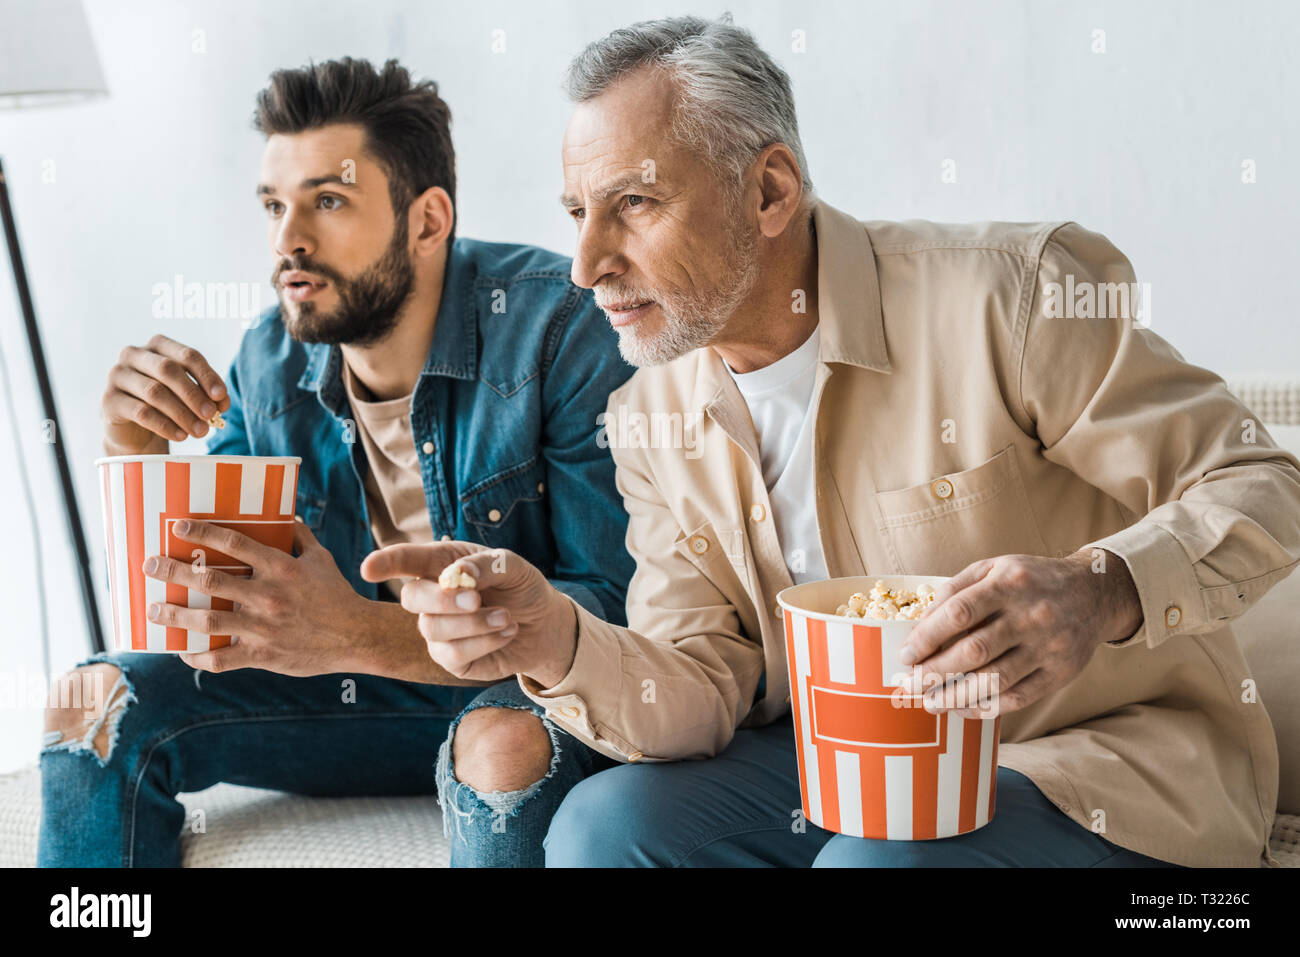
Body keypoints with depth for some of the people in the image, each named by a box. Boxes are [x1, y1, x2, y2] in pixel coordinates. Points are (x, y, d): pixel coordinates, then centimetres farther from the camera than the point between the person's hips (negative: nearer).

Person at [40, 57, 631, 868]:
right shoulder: (271, 362, -2)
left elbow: (619, 608, -25)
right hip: (370, 688, 5)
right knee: (97, 704, -8)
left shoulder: (558, 324, -21)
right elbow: (189, 600, 5)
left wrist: (361, 634, -37)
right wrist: (135, 453, -16)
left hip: (533, 687, -5)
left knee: (505, 743, -38)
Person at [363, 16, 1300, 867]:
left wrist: (1100, 591, -34)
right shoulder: (652, 416, 0)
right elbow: (708, 693, -3)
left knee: (881, 858, -32)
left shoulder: (1007, 294, -19)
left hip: (1112, 747, -4)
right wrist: (558, 642, -24)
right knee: (601, 824, -17)